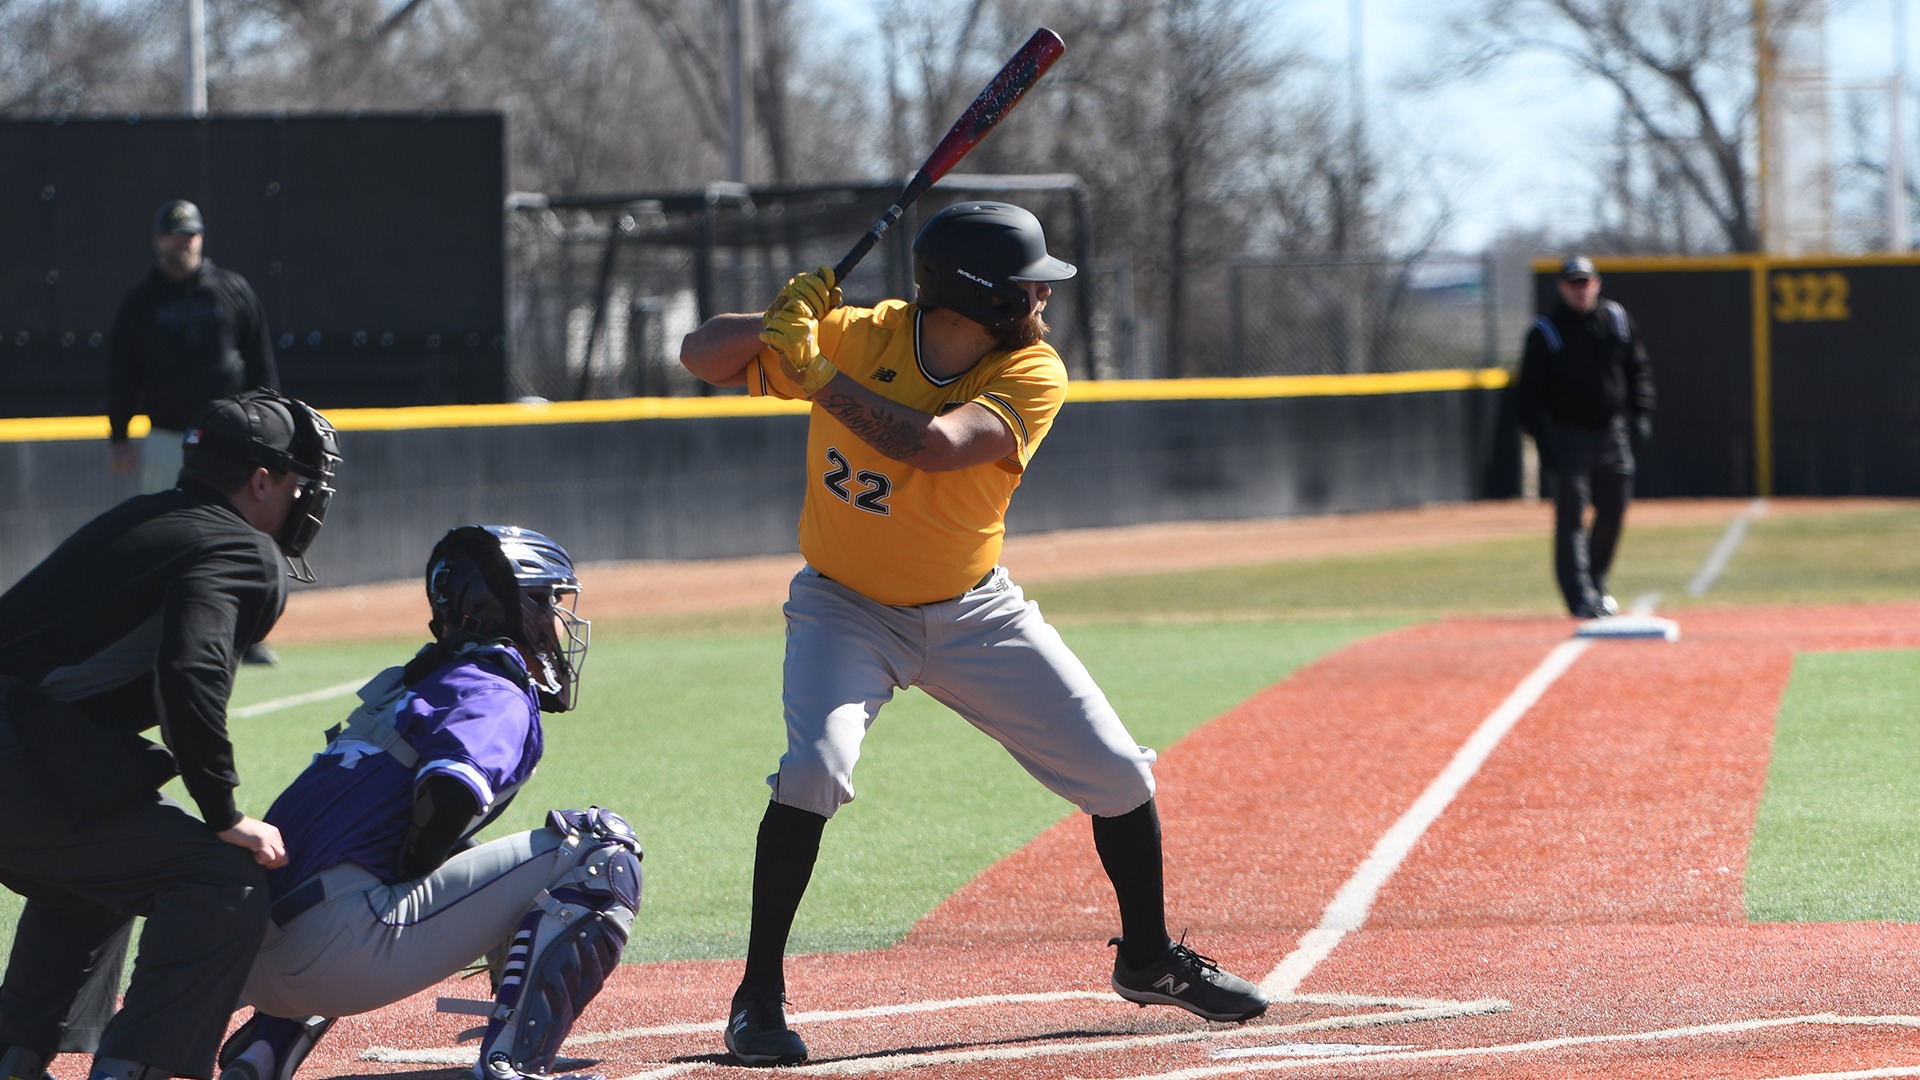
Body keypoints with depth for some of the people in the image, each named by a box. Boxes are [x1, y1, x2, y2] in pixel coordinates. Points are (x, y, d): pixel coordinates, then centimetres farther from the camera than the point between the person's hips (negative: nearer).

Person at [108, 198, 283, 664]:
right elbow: (121, 375, 7)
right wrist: (119, 438, 1)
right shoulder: (139, 302, 6)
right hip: (165, 438, 0)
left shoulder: (234, 291, 7)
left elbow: (262, 364, 10)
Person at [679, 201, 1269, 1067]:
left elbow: (932, 445, -36)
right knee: (814, 767, -28)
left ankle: (1149, 960, 28)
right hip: (848, 609, -2)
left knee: (1119, 776, 2)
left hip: (973, 611, 2)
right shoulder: (854, 337, -19)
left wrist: (812, 368, -37)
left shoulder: (1032, 374, -19)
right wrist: (783, 321, -33)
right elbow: (703, 357, -14)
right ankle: (758, 996, -16)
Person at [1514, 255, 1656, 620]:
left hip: (1613, 434, 5)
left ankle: (1596, 586, 28)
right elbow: (1528, 392, -6)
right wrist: (1543, 440, -15)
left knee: (1613, 513, 10)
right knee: (1571, 517, -12)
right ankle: (1580, 598, -18)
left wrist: (1641, 417, 3)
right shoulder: (1545, 331, -6)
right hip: (1569, 435, -5)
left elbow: (1638, 370, 15)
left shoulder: (1617, 319, 7)